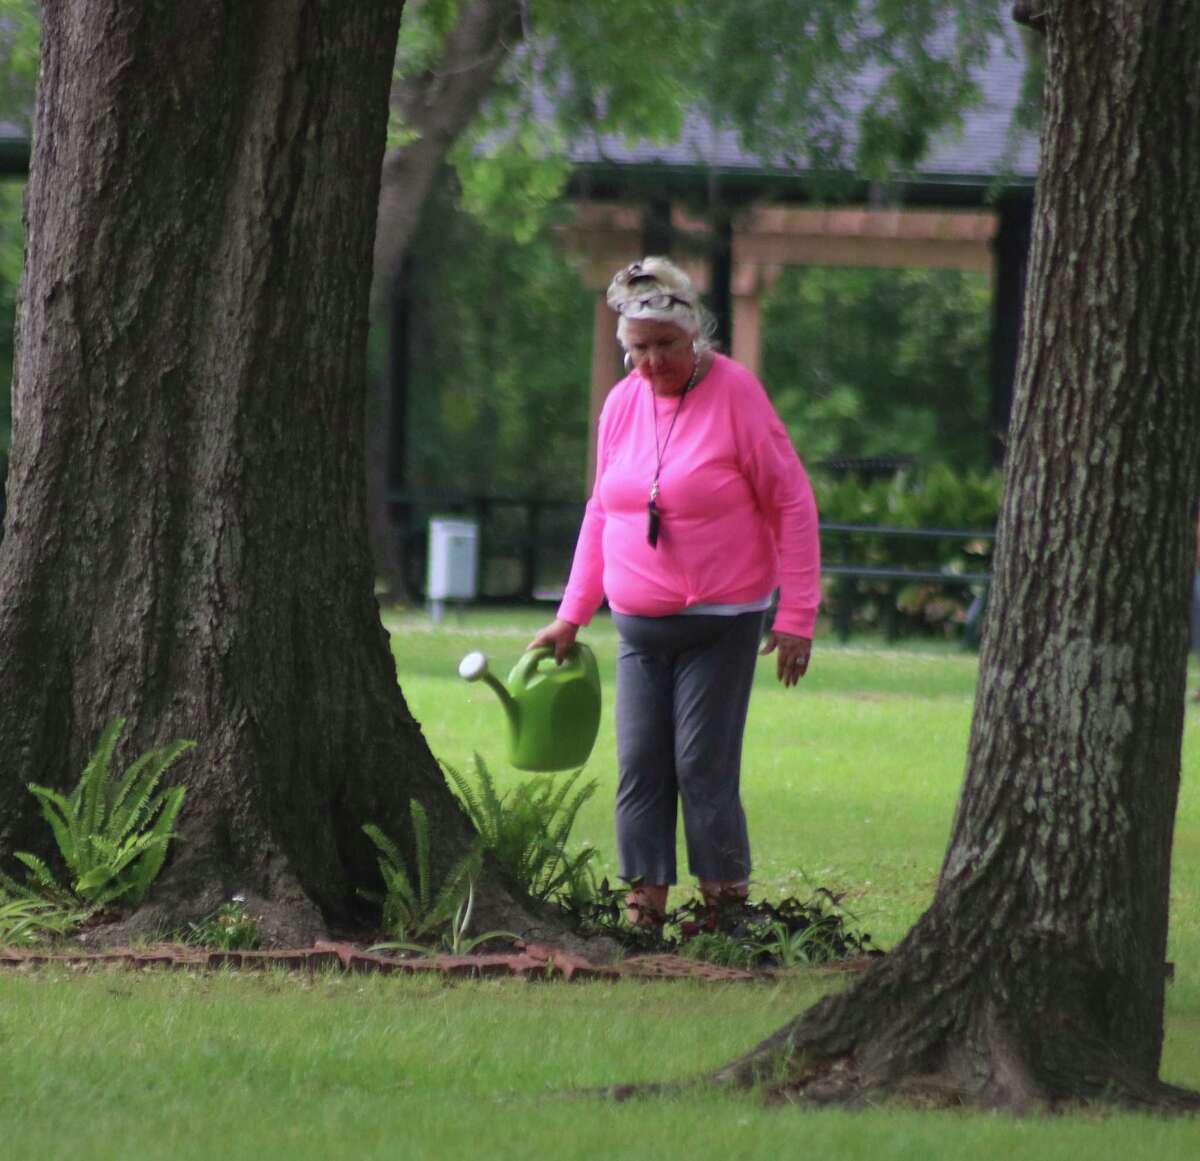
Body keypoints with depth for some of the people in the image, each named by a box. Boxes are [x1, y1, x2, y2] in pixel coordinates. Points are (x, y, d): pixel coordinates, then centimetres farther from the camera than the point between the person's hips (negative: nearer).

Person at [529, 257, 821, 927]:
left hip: (720, 625, -5)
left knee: (703, 766, -9)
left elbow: (793, 504, -8)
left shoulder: (735, 394, -10)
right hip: (640, 627, 5)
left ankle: (728, 913, -2)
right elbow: (601, 512, 17)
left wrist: (797, 616, -12)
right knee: (640, 768, 1)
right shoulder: (622, 402, 7)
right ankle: (645, 915, 4)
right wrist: (572, 615, 15)